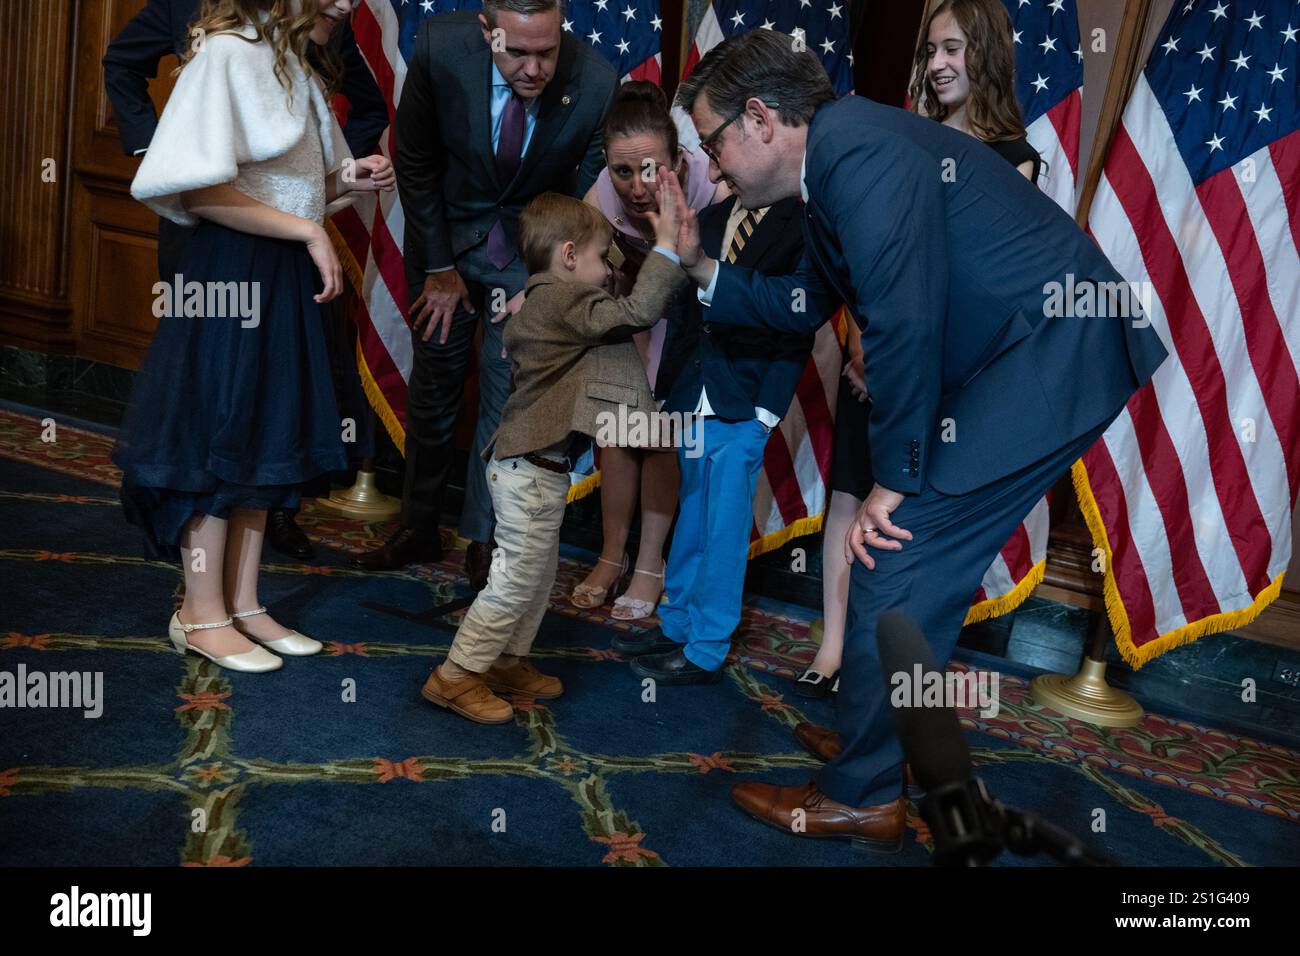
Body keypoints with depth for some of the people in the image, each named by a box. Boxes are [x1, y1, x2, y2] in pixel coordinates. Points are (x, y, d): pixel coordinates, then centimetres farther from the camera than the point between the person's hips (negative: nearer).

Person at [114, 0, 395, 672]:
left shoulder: (299, 68, 16)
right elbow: (200, 191, -20)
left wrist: (346, 178, 2)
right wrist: (309, 231, -18)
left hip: (286, 277, 9)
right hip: (232, 273, -9)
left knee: (266, 441, 11)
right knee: (220, 440, -1)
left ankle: (243, 605, 21)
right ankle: (203, 616, 12)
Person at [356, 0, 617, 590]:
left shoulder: (597, 83, -25)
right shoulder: (439, 49, -24)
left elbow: (591, 194, -11)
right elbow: (414, 163, -10)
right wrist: (438, 266, -7)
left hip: (531, 248, -1)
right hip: (446, 235, 1)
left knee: (507, 395, 0)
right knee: (433, 385, 11)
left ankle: (482, 540, 17)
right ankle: (417, 529, 28)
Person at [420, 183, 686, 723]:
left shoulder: (546, 302, 13)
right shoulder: (562, 302, -18)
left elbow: (624, 316, 16)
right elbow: (637, 312, -26)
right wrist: (666, 243, -18)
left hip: (534, 466, 11)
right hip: (532, 471, -11)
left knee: (539, 574, 19)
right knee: (517, 578, -2)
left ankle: (507, 663, 31)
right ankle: (457, 676, 8)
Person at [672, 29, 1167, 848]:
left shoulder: (858, 150, -19)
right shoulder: (835, 159, 13)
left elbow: (902, 324, -23)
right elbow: (805, 303, 25)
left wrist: (893, 480, -15)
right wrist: (702, 268, 18)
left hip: (1053, 354, -10)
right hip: (1030, 353, 10)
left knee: (896, 557, -7)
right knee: (919, 554, 19)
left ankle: (861, 797, 7)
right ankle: (901, 730, 36)